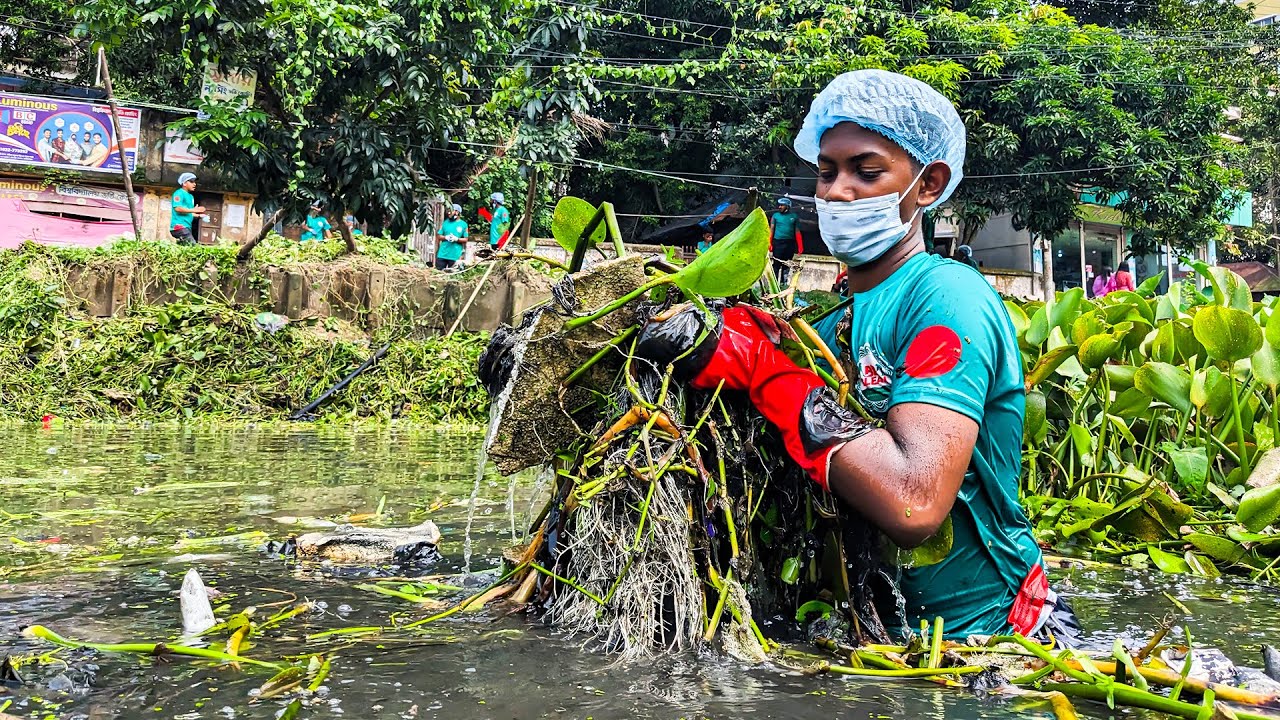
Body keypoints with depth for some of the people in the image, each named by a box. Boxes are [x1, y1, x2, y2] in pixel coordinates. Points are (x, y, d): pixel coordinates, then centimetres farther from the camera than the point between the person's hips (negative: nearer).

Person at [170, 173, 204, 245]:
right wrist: (193, 210, -17)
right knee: (193, 245, -21)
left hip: (186, 227, 9)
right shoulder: (179, 193, -5)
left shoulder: (190, 196, 22)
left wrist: (199, 215, 12)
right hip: (179, 226, -9)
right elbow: (177, 208, -19)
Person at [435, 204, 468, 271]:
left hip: (455, 255, -2)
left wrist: (456, 239, -16)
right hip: (442, 253, 2)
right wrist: (446, 237, -12)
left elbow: (465, 239, 1)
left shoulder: (463, 224, 2)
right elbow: (438, 236, 8)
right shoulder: (446, 222, 9)